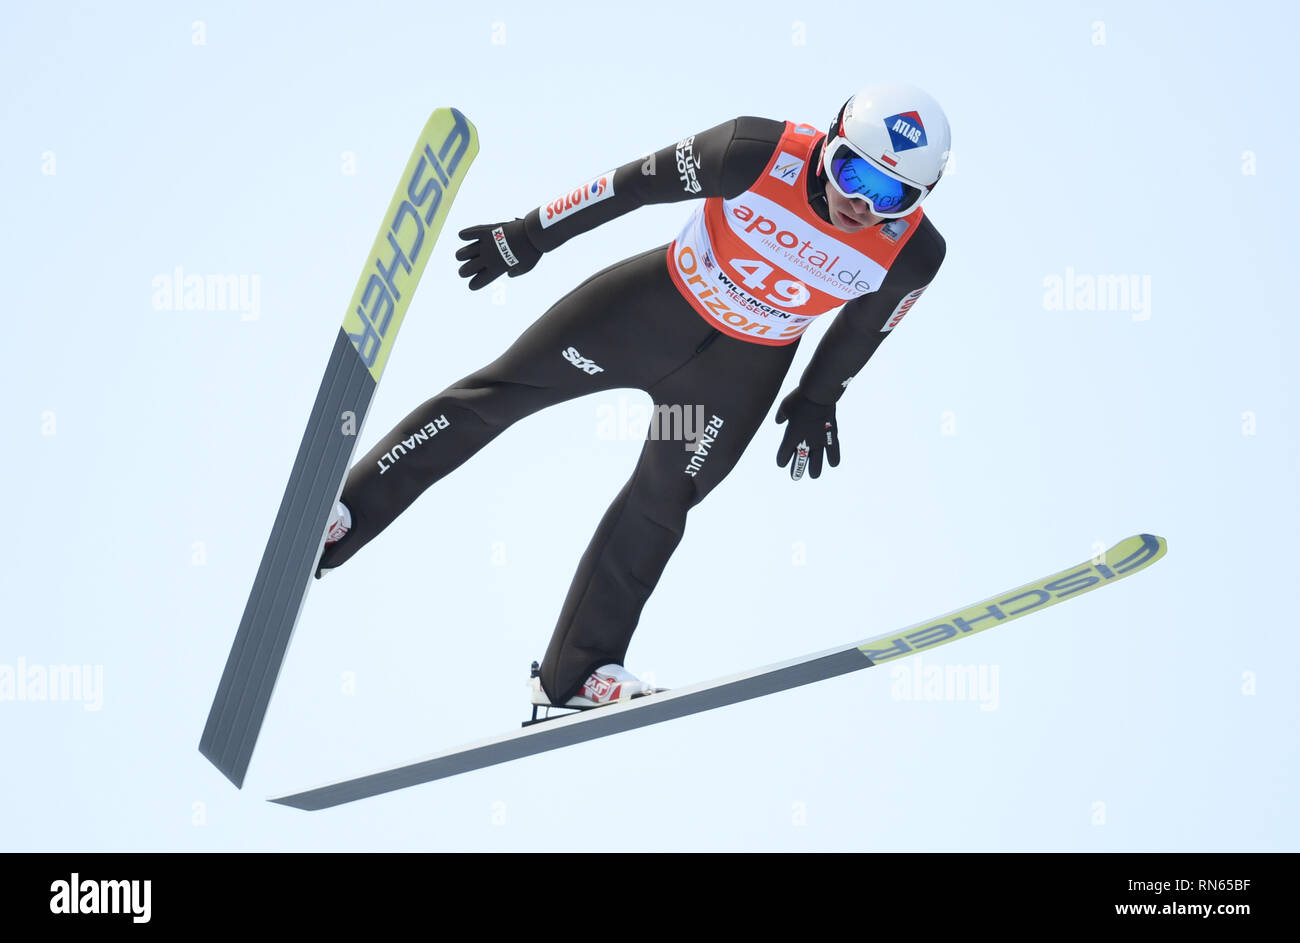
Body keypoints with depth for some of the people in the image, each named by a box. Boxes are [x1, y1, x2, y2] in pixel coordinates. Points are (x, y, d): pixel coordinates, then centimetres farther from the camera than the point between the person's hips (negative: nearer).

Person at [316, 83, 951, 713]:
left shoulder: (914, 255, -22)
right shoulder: (761, 154, -30)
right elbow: (633, 184, -17)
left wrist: (817, 399, 13)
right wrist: (530, 237, -8)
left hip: (743, 369, 1)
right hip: (655, 302, -1)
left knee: (660, 504, 2)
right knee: (500, 392, -3)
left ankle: (576, 673, 15)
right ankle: (340, 517, 5)